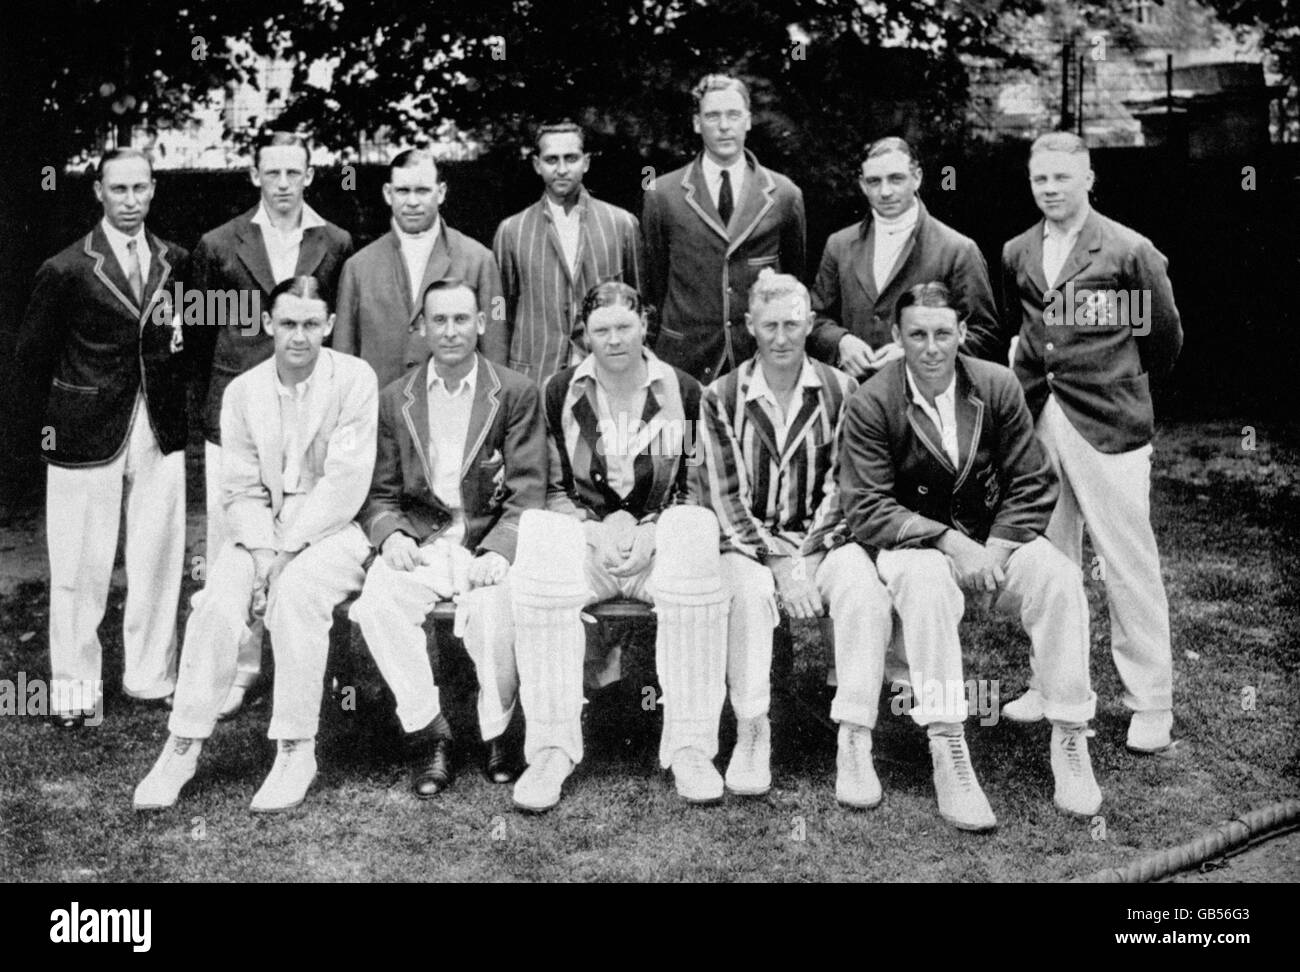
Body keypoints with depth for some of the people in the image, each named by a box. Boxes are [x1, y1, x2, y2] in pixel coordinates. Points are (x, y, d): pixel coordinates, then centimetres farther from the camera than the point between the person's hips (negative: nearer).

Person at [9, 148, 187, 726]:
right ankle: (73, 689, 15)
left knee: (158, 563, 9)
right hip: (87, 437, -3)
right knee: (80, 571, 3)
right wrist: (35, 426, 0)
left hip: (161, 437, 4)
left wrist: (180, 410, 4)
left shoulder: (175, 262, 6)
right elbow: (32, 355, 1)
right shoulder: (66, 271, -5)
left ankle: (151, 678, 23)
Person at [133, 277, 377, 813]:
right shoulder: (242, 391, 6)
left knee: (296, 590, -32)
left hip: (333, 529, -3)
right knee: (219, 598, -23)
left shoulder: (355, 379, -7)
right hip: (263, 533, 4)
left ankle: (296, 750, -22)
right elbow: (241, 490, 5)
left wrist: (285, 549, -18)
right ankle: (183, 744, -13)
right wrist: (261, 549, -13)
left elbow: (345, 485, -13)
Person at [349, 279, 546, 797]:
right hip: (419, 543, 2)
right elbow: (380, 493, 13)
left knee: (494, 608, -33)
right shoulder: (395, 399, 13)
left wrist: (499, 550, -17)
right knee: (377, 603, -28)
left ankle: (497, 734, -8)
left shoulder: (516, 394, 6)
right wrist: (390, 535, -10)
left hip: (489, 543, -2)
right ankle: (427, 731, -12)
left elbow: (527, 493, 0)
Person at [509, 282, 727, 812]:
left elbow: (695, 489, 6)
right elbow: (551, 490, 9)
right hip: (584, 538, 1)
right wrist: (597, 529, -10)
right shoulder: (560, 393, 7)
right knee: (537, 581, -34)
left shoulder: (684, 392, 6)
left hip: (660, 540, 0)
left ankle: (690, 749, -29)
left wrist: (650, 530, -12)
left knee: (697, 582, -36)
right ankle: (552, 750, -28)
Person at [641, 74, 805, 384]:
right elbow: (653, 278, 11)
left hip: (762, 358, 1)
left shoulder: (785, 195, 4)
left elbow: (795, 279, 13)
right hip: (684, 359, 0)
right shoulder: (662, 194, 3)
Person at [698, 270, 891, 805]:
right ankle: (751, 735, -26)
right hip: (749, 542, -1)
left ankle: (854, 742, -29)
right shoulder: (721, 398, 2)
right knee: (749, 591, -34)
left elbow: (842, 489, 0)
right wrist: (779, 564, -14)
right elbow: (725, 499, -3)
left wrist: (804, 560, -13)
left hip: (823, 539, 1)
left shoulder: (842, 392, 3)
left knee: (865, 590, -30)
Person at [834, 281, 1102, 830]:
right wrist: (949, 542, -25)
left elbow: (1032, 485, 2)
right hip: (912, 543, -3)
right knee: (926, 580, -38)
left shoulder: (997, 386, -2)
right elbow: (866, 509, -14)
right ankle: (948, 756, -36)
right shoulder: (871, 405, -10)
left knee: (1060, 578, -26)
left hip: (994, 537, 3)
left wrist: (996, 550, -15)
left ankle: (1069, 742, -15)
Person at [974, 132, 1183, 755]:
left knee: (1129, 564, -1)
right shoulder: (1017, 255, 11)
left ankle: (1151, 705, 8)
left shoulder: (1130, 252, -3)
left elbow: (1165, 337, 6)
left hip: (1108, 427, -5)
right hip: (1038, 423, 5)